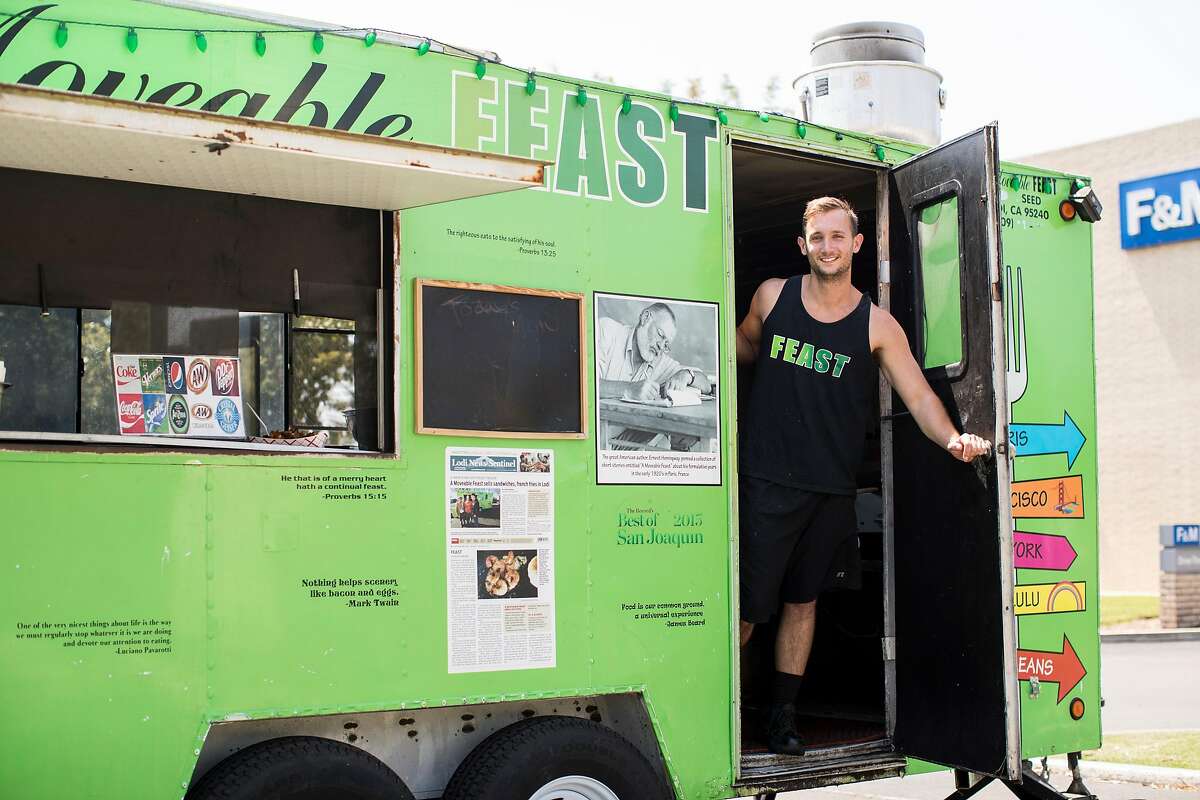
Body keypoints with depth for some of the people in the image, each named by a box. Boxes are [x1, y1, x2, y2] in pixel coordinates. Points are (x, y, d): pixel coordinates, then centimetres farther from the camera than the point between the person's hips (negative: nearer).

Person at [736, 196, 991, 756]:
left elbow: (919, 397, -4)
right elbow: (745, 345, 22)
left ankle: (782, 717, 24)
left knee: (802, 601, 12)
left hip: (831, 490, 2)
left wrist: (954, 439, -22)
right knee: (747, 607, -6)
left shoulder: (876, 325, 0)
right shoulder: (773, 296, 2)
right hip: (766, 481, -2)